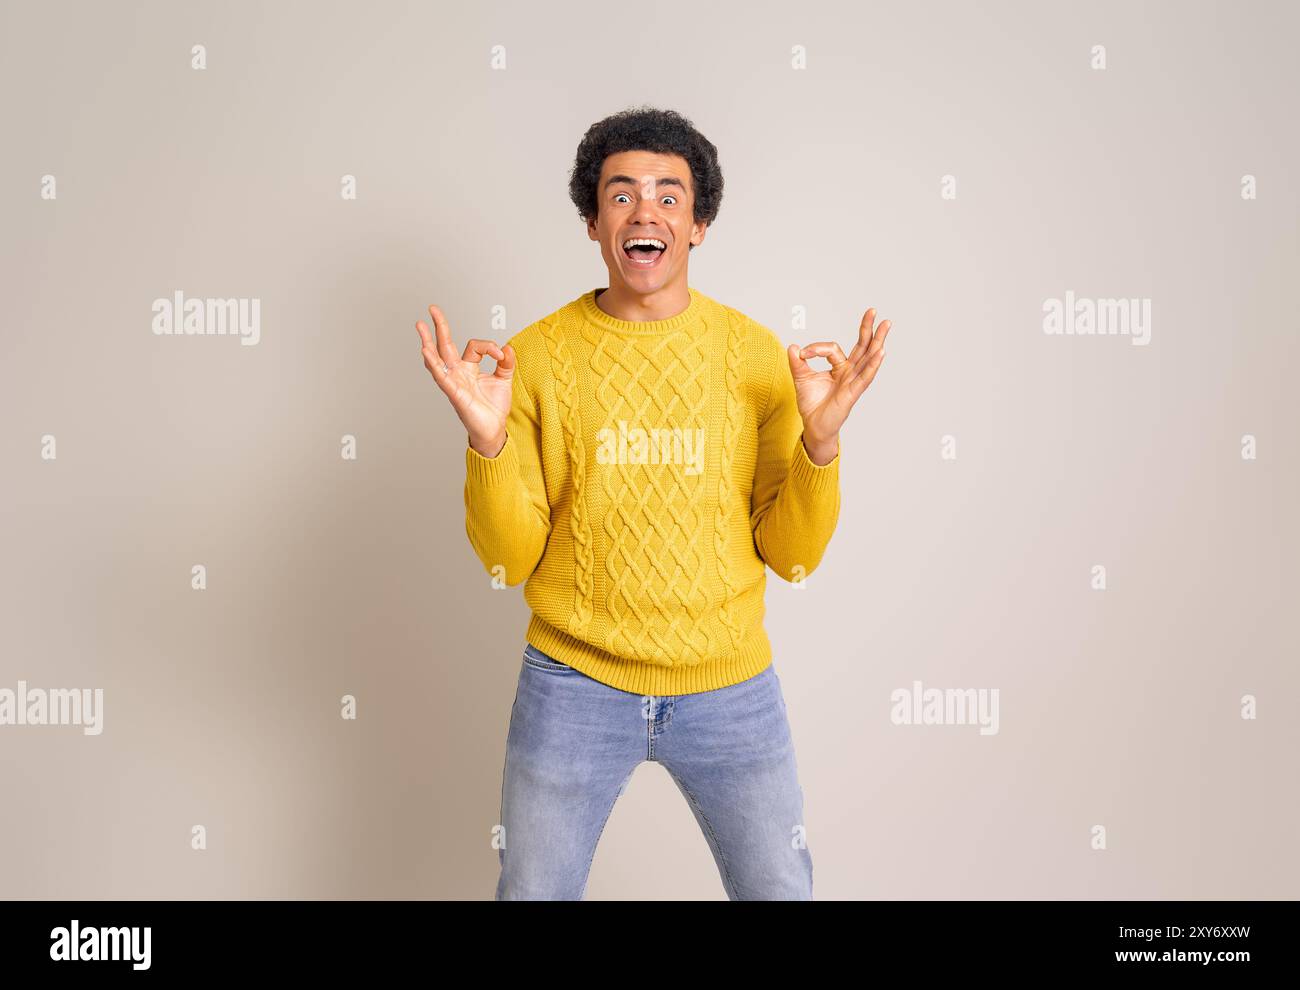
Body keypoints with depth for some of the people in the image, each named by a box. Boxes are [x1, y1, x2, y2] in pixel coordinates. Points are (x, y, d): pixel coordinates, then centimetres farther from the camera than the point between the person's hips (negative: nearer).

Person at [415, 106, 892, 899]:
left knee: (780, 889, 14)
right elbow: (509, 559, -5)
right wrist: (488, 440, -21)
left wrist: (821, 440, -18)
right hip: (574, 684, 0)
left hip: (730, 688, 1)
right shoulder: (537, 355, -5)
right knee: (533, 891, 15)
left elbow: (793, 555, -2)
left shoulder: (755, 353, -4)